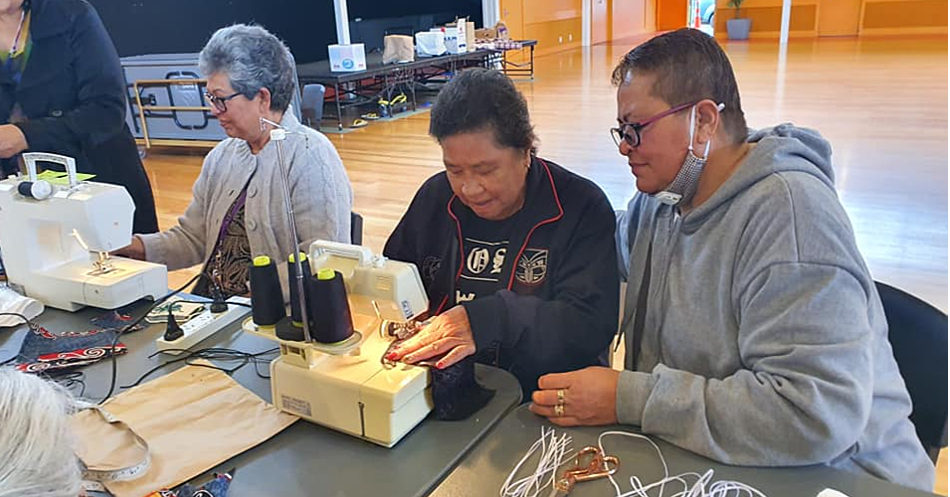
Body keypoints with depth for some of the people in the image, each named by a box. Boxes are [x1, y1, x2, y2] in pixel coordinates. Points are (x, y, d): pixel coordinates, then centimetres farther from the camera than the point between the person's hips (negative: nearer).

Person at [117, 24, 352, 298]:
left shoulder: (311, 156, -12)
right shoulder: (222, 156, 13)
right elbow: (192, 239, 17)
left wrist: (256, 294, -24)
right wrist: (132, 246, 1)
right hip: (209, 305, 7)